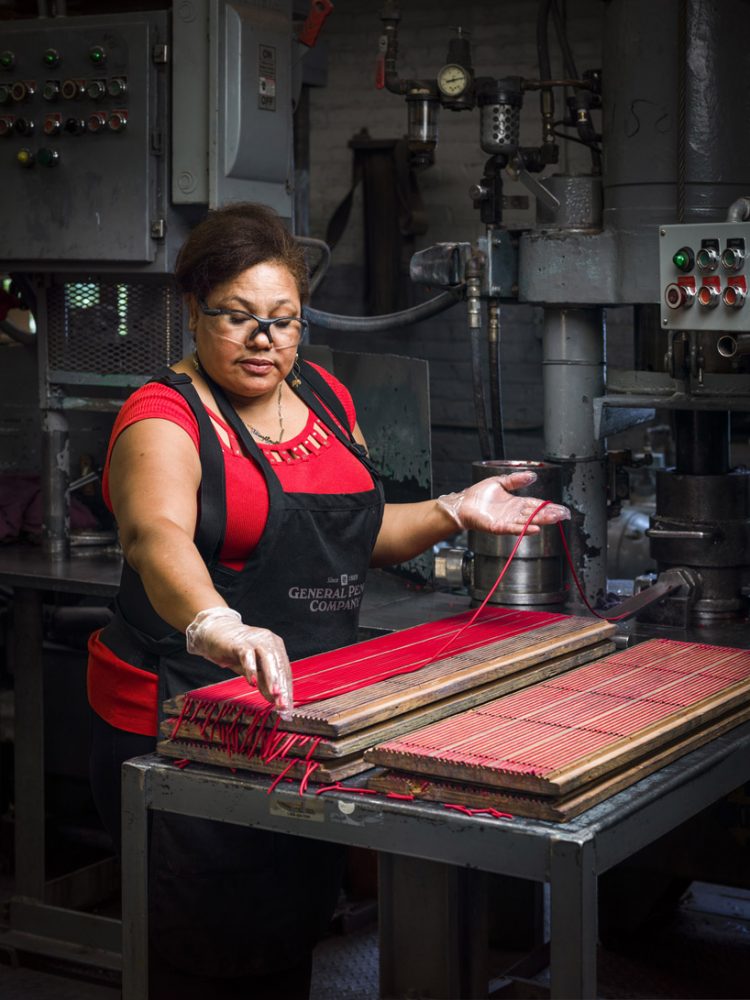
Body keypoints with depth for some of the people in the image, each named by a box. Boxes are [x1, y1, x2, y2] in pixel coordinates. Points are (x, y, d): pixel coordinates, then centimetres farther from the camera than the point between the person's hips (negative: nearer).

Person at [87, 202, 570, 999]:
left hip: (305, 714, 7)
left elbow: (360, 533, 20)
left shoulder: (324, 397, 8)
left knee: (297, 928, 18)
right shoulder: (164, 417, -15)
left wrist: (455, 512, 4)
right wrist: (217, 628, -55)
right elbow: (157, 535, -36)